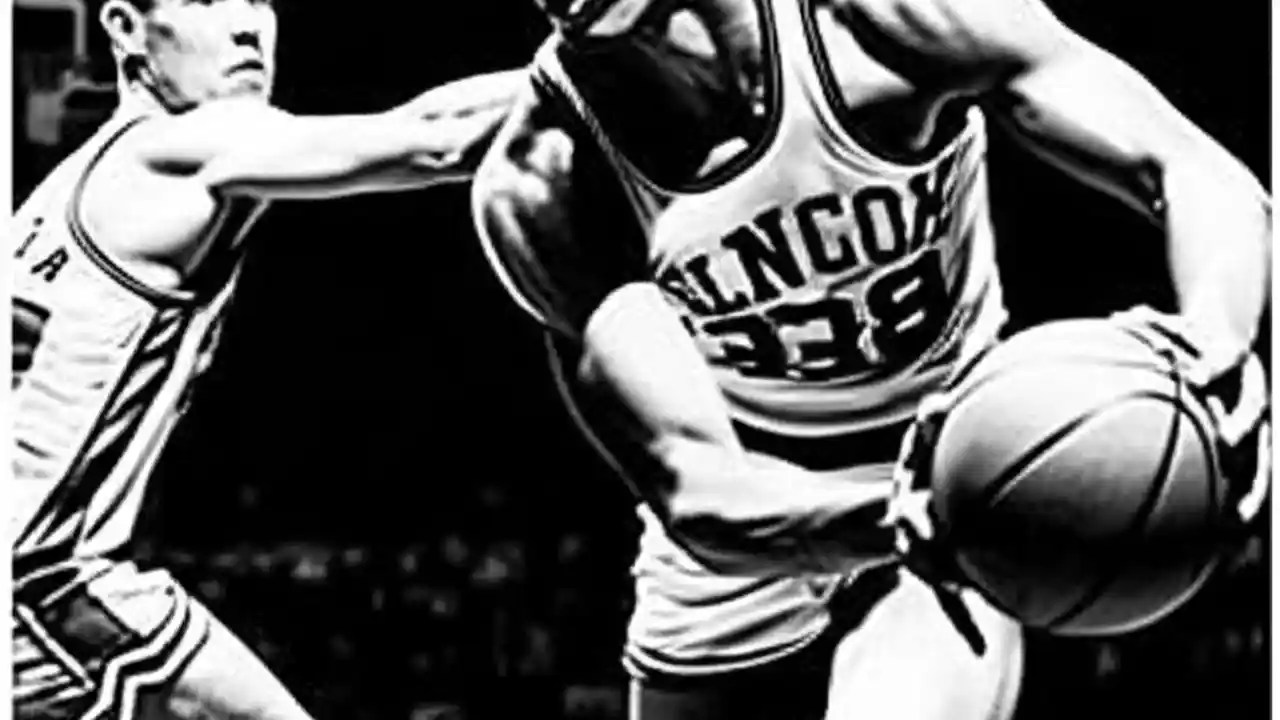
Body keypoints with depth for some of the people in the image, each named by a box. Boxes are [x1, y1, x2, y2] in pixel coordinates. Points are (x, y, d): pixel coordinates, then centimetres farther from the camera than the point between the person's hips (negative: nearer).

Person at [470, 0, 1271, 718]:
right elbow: (695, 495, -27)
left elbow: (1197, 175, -24)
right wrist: (894, 519, -46)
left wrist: (1216, 343, -46)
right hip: (734, 561, 2)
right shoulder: (539, 192, -21)